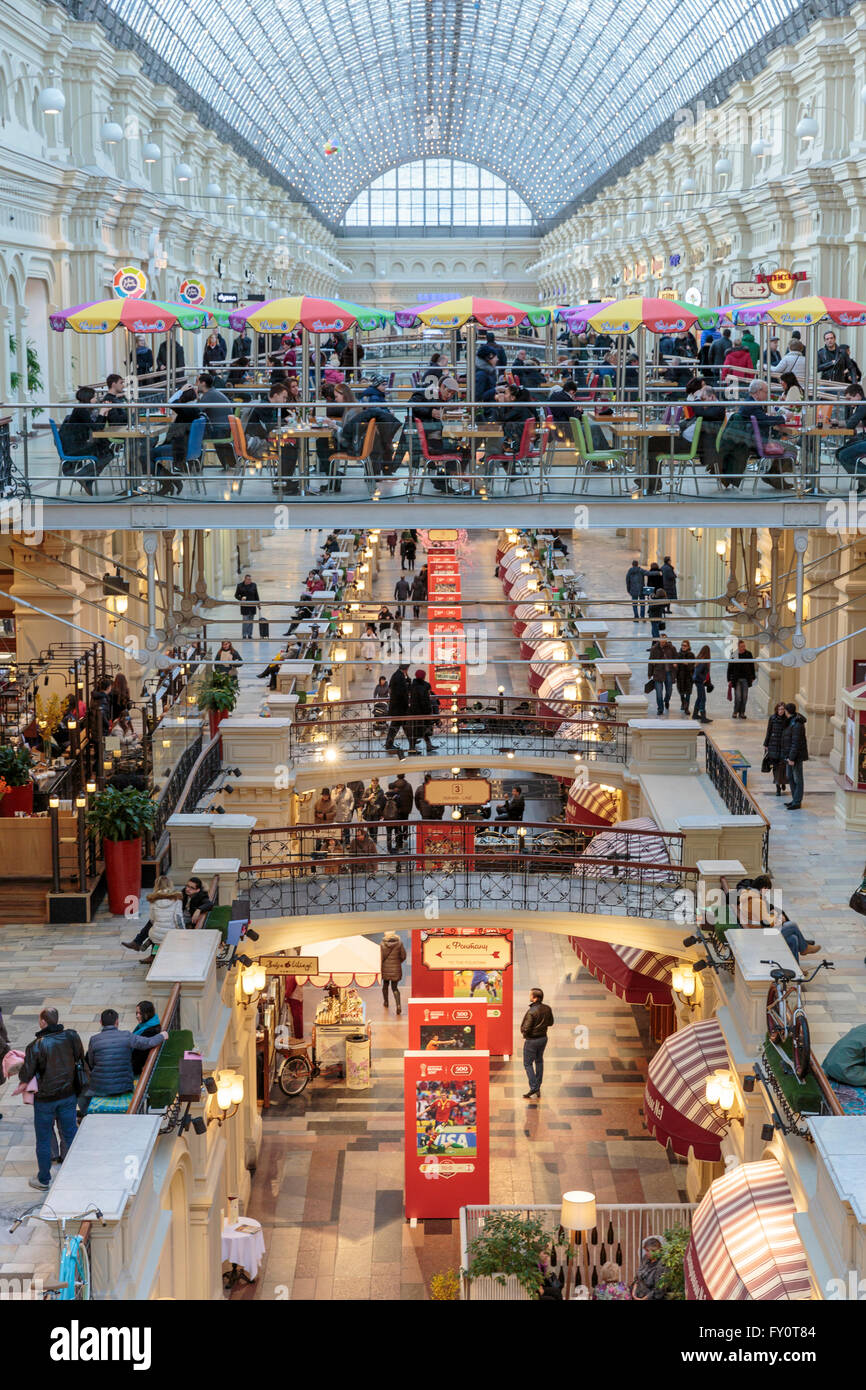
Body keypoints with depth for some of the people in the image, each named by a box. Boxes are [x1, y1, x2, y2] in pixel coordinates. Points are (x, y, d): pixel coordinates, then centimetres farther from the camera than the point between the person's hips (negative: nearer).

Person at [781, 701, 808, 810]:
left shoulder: (797, 725, -22)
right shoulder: (790, 721, 9)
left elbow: (796, 743, -23)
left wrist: (792, 758, -23)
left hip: (796, 755, -10)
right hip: (789, 754, 10)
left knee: (797, 778, -2)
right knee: (790, 777, 15)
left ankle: (797, 802, 3)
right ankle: (795, 799, 24)